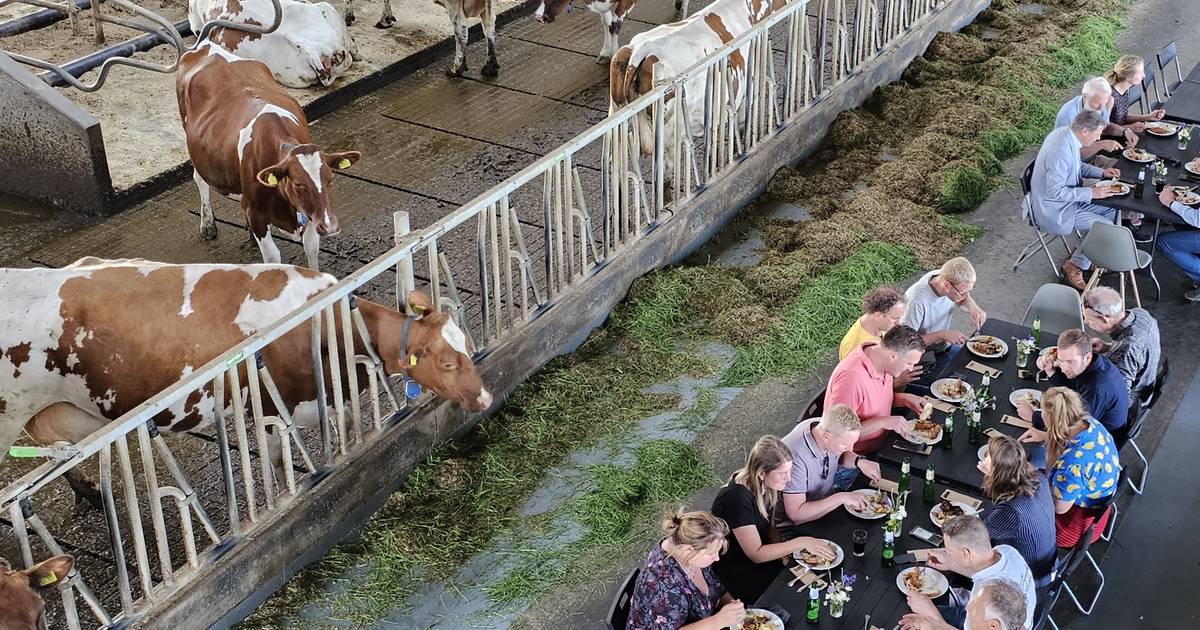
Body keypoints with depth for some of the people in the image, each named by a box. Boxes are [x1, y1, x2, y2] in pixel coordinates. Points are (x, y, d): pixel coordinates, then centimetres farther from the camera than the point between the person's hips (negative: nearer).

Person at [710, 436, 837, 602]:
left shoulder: (764, 486, -6)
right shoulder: (737, 498, -31)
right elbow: (756, 554, -27)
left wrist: (784, 550, -12)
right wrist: (801, 543, -28)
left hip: (759, 557, 7)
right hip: (737, 575, -7)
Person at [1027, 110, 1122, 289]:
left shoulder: (1065, 133, -3)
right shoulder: (1060, 152, -33)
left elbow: (1077, 166, 16)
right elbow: (1055, 192, -29)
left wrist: (1102, 172, 4)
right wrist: (1091, 192, -25)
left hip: (1068, 197, 10)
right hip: (1053, 210, -10)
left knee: (1112, 210, 8)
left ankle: (1086, 255, 21)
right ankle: (1075, 265, 6)